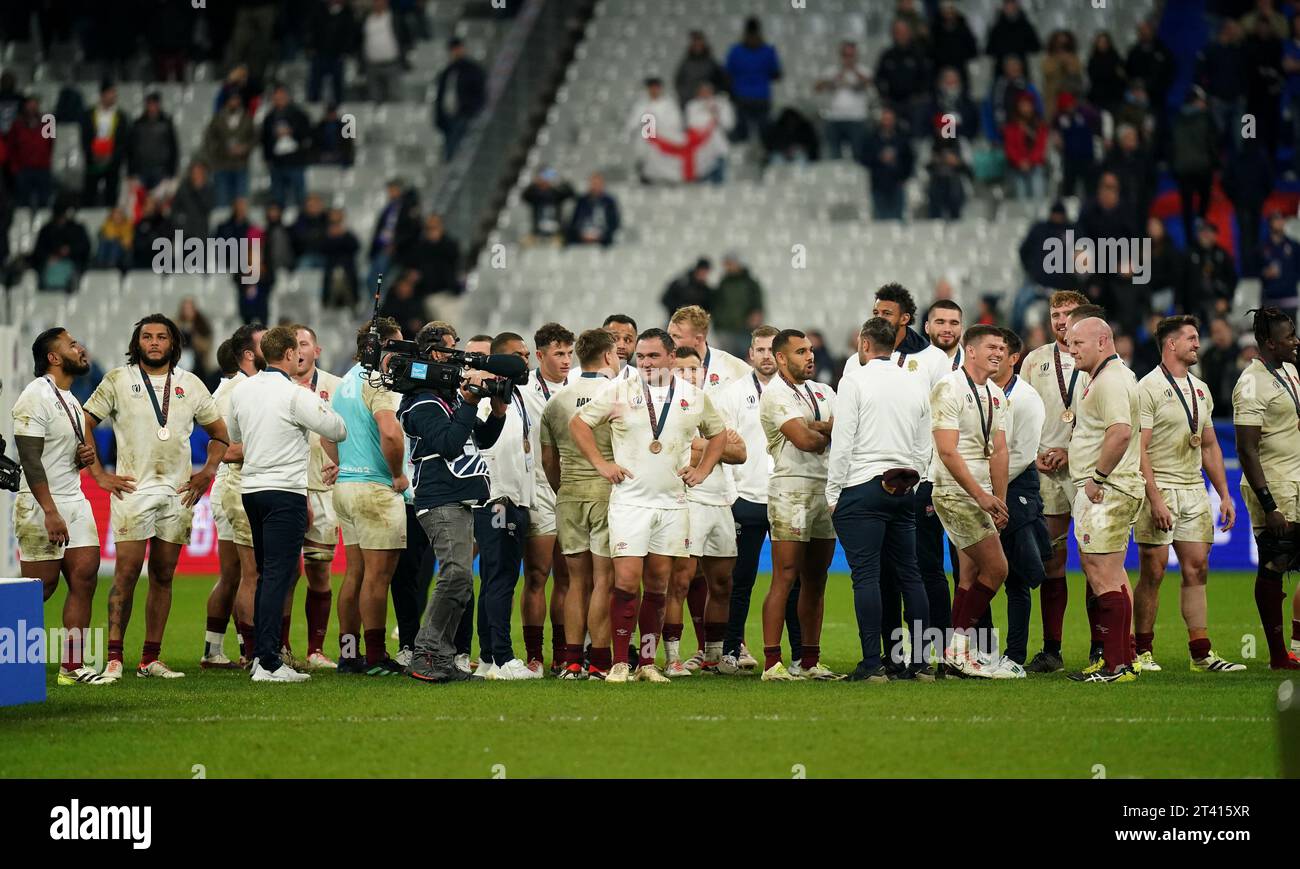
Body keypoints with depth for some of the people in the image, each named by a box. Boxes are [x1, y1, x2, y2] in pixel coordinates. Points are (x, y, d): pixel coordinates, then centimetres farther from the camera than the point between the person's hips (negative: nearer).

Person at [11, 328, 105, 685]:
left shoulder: (70, 399, 17)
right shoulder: (36, 398, -12)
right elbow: (30, 459, -19)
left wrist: (86, 453, 6)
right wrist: (50, 513, -24)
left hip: (74, 501, 8)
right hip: (41, 507, -8)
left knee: (84, 578, 0)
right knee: (40, 587, -7)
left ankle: (72, 667, 3)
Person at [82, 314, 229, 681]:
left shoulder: (190, 384, 11)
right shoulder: (118, 380, 2)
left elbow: (219, 432, 21)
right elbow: (84, 424, 3)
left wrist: (208, 472, 8)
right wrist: (98, 473, -4)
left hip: (178, 491, 4)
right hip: (133, 487, -3)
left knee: (163, 576, 5)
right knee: (127, 573, -11)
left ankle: (151, 659, 8)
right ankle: (114, 658, -12)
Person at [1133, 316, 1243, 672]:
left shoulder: (1200, 389, 16)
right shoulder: (1149, 388, -7)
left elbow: (1210, 446, 21)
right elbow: (1139, 449, -12)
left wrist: (1225, 495, 14)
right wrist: (1155, 499, -19)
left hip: (1194, 488, 7)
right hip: (1160, 487, -7)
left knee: (1196, 569, 3)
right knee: (1153, 571, -5)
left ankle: (1201, 653, 4)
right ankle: (1142, 651, 4)